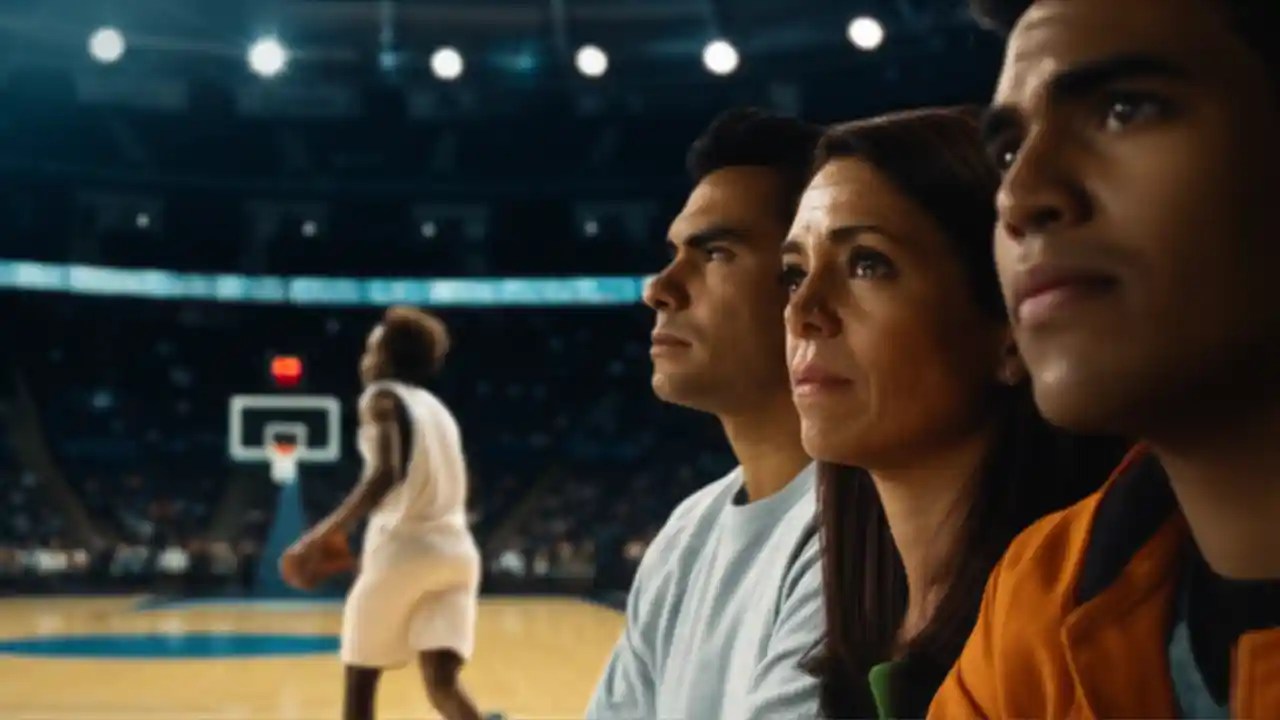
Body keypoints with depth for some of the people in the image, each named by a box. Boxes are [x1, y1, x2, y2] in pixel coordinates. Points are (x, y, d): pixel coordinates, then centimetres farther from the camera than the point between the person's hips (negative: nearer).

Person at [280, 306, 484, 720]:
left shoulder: (382, 397, 0)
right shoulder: (435, 408, 23)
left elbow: (385, 474, -17)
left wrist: (320, 538, -20)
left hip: (403, 549, -6)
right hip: (455, 550, 6)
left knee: (360, 679, 12)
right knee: (442, 683, -2)